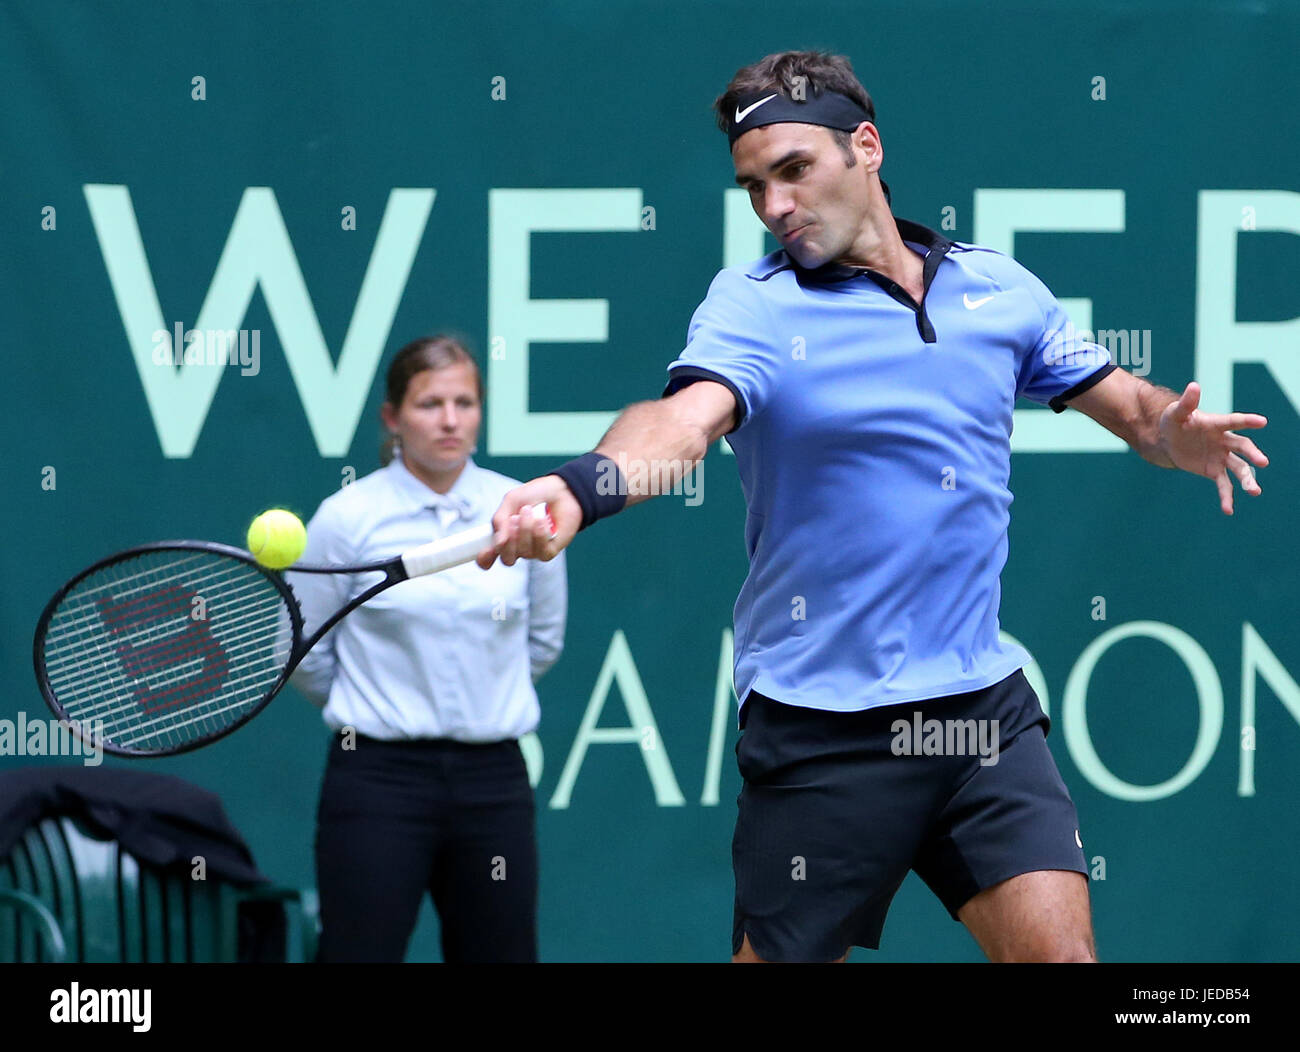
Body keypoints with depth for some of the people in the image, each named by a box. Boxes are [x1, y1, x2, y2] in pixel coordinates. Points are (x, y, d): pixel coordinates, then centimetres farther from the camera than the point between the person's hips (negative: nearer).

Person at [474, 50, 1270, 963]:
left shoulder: (999, 287, 8)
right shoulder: (753, 304, -6)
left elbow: (1123, 400, 16)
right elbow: (686, 416, -25)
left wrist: (1171, 429, -9)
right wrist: (578, 488, -47)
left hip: (984, 706, 3)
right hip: (818, 731, -3)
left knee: (1060, 948, -9)